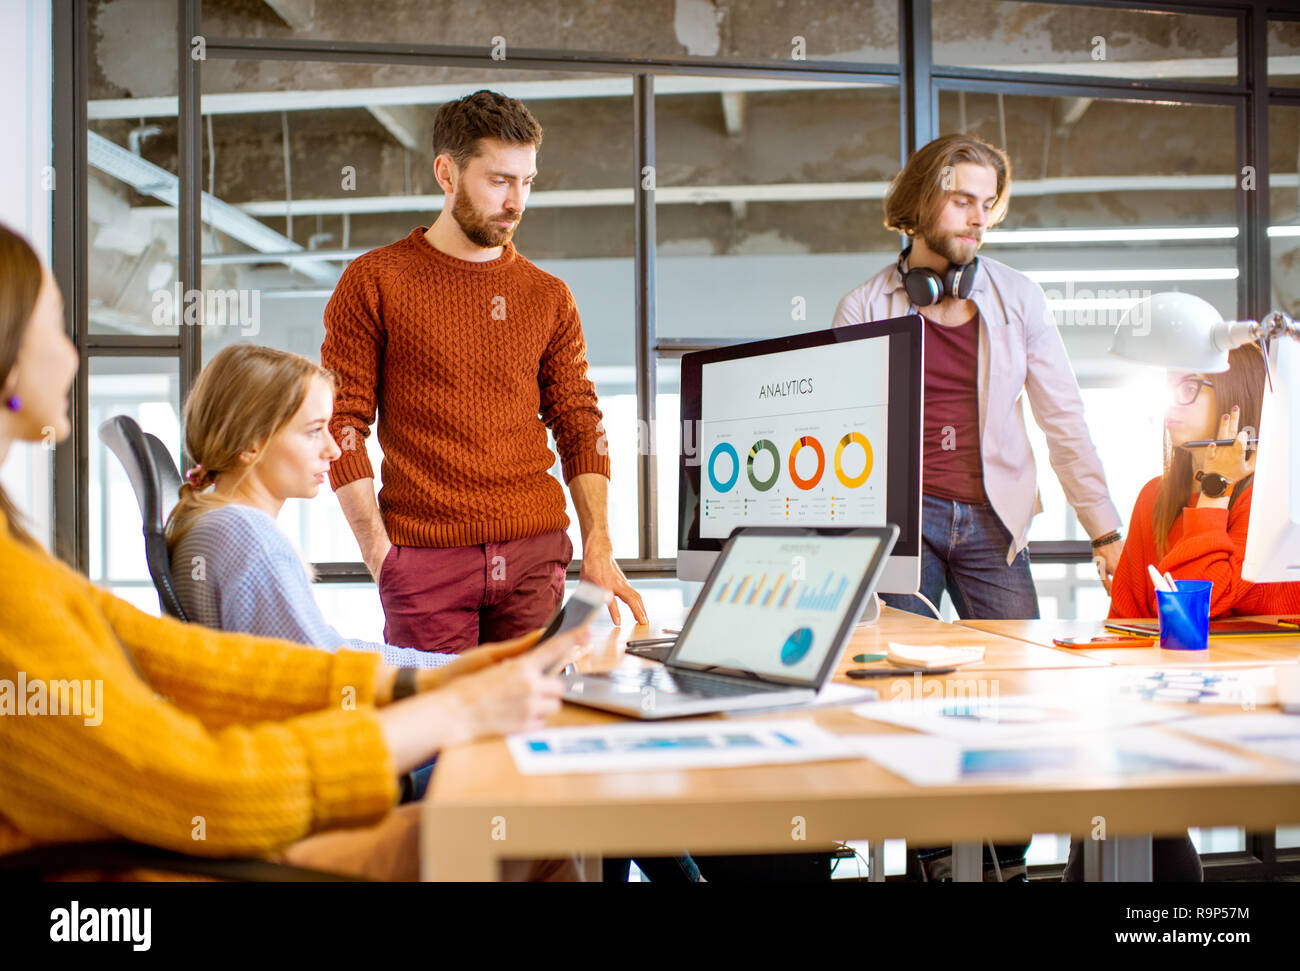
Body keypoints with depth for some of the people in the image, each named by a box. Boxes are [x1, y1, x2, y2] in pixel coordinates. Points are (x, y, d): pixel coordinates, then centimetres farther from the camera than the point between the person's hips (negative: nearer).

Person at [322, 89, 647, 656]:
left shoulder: (549, 297, 12)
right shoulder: (374, 282, 3)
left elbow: (579, 424, 11)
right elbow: (341, 423, -1)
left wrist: (598, 551, 0)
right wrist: (379, 551, -8)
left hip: (535, 552, 3)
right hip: (425, 560, -2)